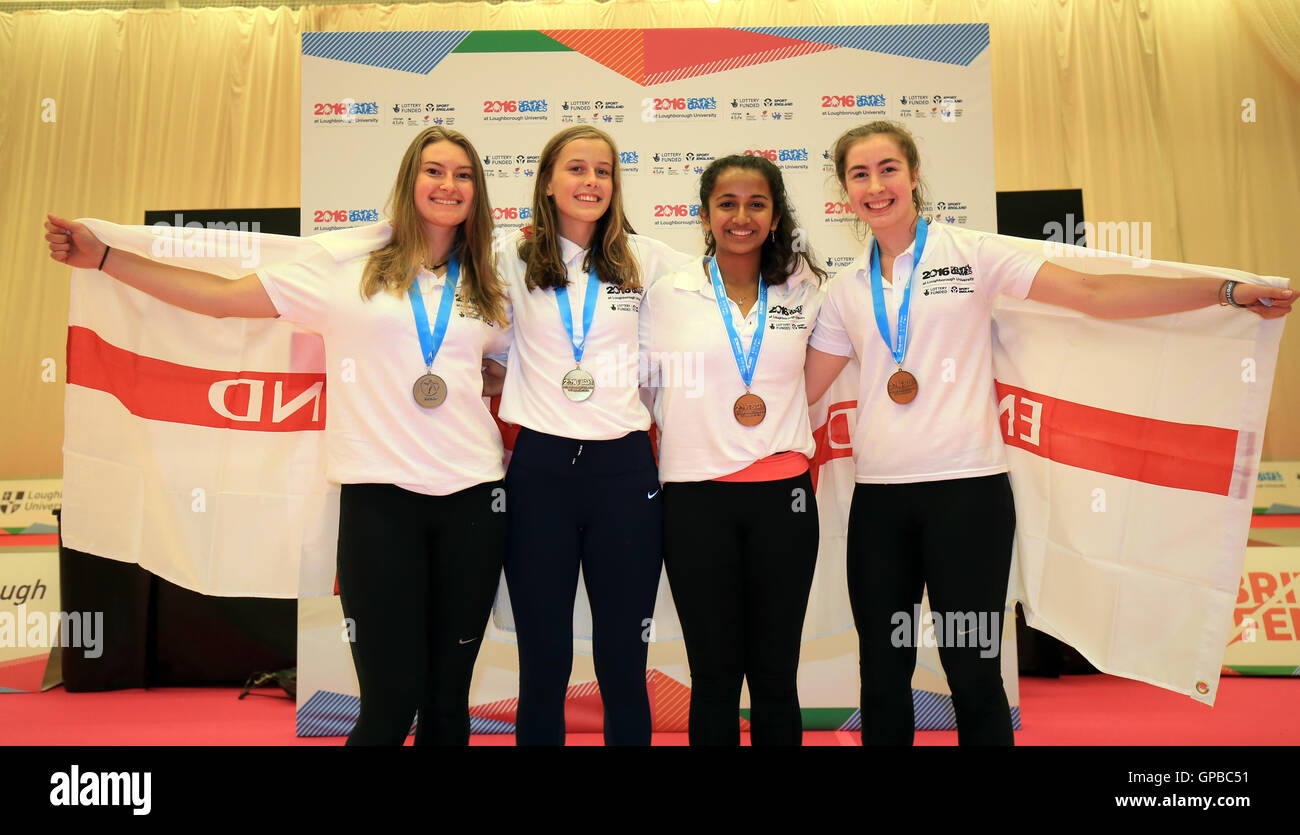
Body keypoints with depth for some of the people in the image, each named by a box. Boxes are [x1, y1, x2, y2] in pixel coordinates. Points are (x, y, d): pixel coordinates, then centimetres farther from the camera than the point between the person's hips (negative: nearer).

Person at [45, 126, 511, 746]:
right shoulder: (346, 269, 6)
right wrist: (101, 257, 2)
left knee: (448, 696, 9)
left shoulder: (486, 291, 13)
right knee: (391, 700, -3)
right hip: (380, 493, -3)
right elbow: (223, 296, 5)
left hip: (472, 496, 3)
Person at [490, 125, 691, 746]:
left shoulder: (647, 259, 6)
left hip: (624, 467, 0)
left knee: (624, 668, 8)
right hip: (540, 467, 0)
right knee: (543, 669, 8)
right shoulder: (513, 259, 5)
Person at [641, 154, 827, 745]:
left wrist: (772, 409, 8)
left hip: (782, 495, 2)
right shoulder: (667, 296, 2)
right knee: (715, 677, 6)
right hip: (695, 498, -1)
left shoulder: (804, 290, 6)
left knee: (776, 675, 8)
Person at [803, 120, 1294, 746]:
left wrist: (1227, 291, -8)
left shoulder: (969, 254, 1)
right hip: (879, 497, 3)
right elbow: (801, 387, 12)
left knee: (973, 673, 2)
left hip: (967, 489, -3)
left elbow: (1092, 294, -4)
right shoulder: (846, 291, 10)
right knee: (882, 677, 10)